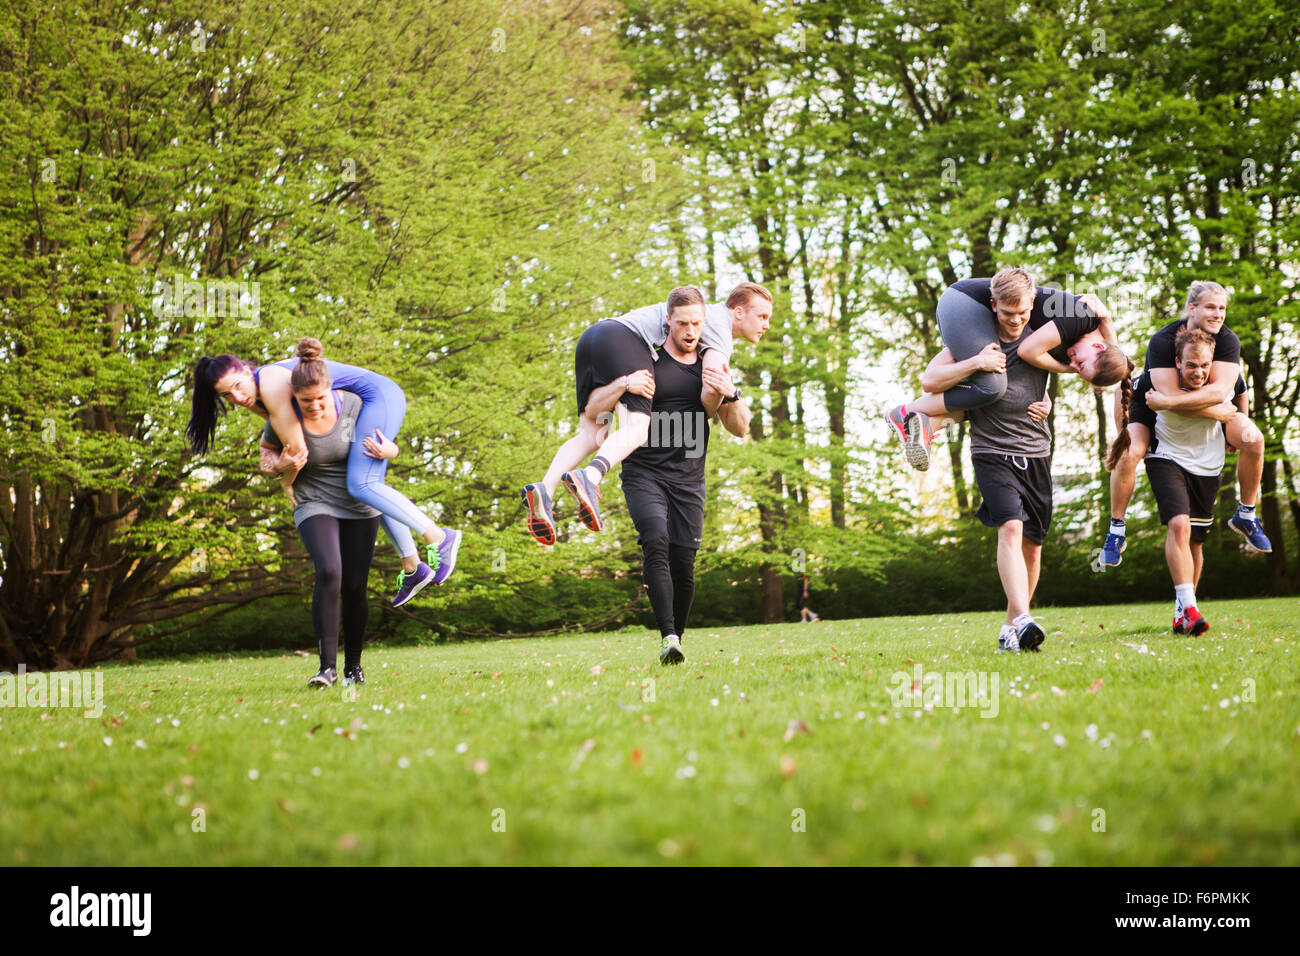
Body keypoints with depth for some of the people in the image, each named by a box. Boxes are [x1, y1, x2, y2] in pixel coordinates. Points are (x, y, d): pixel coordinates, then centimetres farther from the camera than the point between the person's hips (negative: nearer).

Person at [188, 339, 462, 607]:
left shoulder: (270, 387, -25)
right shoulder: (252, 398, 5)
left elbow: (297, 449, -23)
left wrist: (287, 481, -5)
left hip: (380, 395, -10)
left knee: (360, 487, -19)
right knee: (370, 489, 15)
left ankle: (438, 537, -15)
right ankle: (412, 568, 23)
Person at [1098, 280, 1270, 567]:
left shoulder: (1227, 340, -20)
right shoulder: (1162, 341, -28)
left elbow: (1220, 391, -32)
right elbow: (1169, 393, -36)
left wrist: (1167, 402, -41)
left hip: (1212, 405, 3)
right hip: (1152, 406, -3)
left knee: (1254, 440, -18)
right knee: (1128, 453, -28)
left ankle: (1246, 515, 4)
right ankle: (1116, 531, -8)